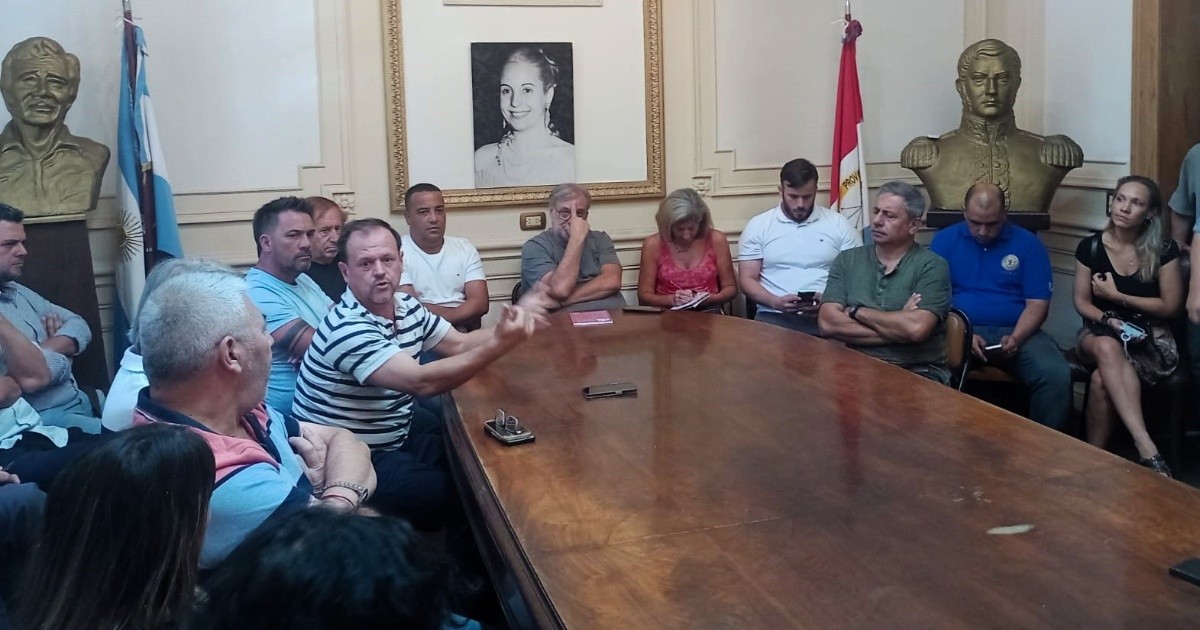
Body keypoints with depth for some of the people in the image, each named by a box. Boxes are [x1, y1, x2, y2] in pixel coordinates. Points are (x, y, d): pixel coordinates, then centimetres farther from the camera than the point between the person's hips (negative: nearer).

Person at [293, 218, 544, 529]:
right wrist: (499, 344, -39)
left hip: (396, 433, 9)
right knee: (456, 493, -18)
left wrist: (504, 329, -11)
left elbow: (459, 344, 10)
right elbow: (422, 382, -36)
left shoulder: (406, 306, 1)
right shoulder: (347, 328, -28)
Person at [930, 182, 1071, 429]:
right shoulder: (944, 240, 6)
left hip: (1015, 331, 1)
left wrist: (1017, 338, -18)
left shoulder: (1028, 244, 6)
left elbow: (1037, 303, 2)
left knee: (1056, 374, -26)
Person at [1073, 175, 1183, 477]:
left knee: (1102, 378, -35)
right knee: (1107, 347, -39)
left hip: (1147, 337, -1)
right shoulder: (1090, 247, 0)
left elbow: (1170, 307, -3)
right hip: (1098, 332, 1)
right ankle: (1147, 449, -49)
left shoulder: (1164, 251, -4)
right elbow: (1082, 302, 4)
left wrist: (1117, 296, -9)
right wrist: (1109, 320, -17)